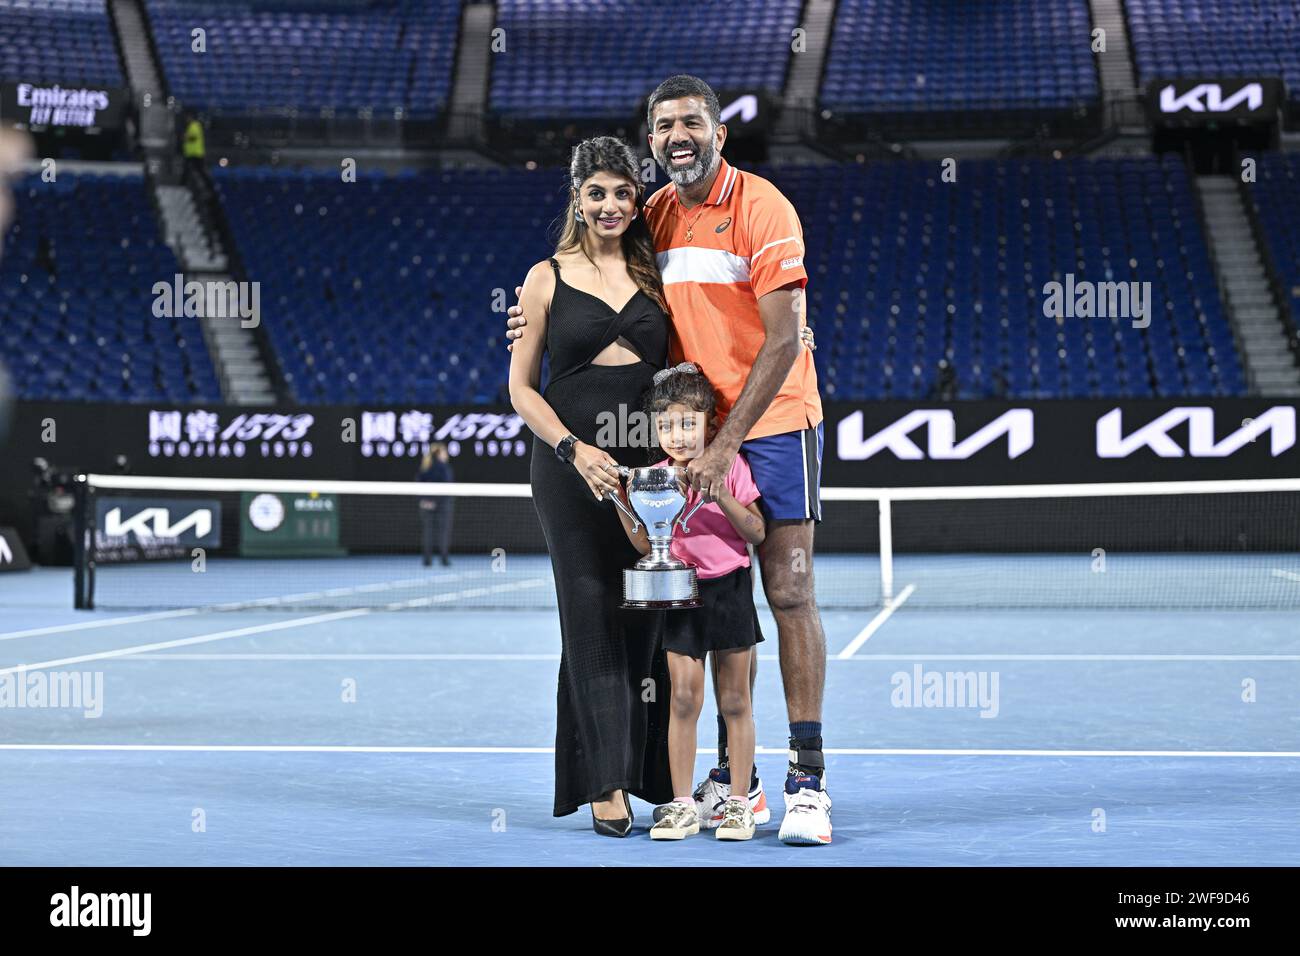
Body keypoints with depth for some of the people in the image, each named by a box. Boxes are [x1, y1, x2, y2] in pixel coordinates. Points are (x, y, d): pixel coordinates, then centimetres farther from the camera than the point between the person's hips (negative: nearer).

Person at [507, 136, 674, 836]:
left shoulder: (656, 274, 10)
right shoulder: (548, 279, 3)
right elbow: (522, 388, 2)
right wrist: (574, 449, -12)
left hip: (648, 462, 2)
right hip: (571, 463, -2)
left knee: (647, 616, 2)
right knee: (593, 614, -3)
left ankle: (651, 772, 12)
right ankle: (606, 784, -1)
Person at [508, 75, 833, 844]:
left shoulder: (762, 207, -11)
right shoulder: (655, 217, 7)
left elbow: (783, 340, -17)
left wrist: (728, 444, -22)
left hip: (774, 424, -5)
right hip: (696, 432, 5)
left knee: (789, 596, -6)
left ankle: (808, 781, -2)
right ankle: (733, 773, 14)